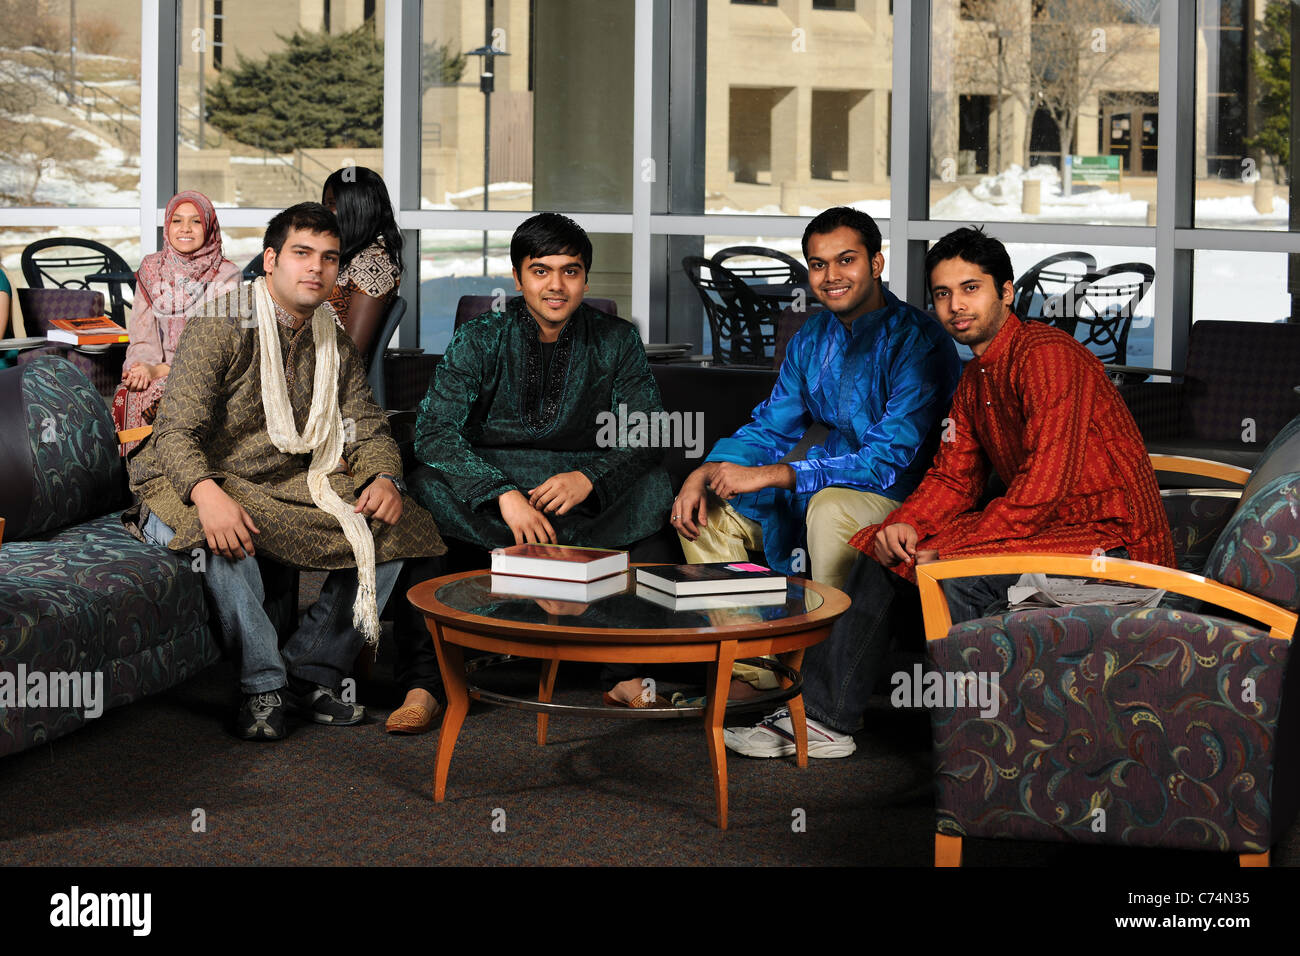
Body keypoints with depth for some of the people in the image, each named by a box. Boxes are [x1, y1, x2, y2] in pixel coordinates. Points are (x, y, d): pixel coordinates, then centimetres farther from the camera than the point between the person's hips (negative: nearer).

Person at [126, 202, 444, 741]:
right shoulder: (220, 328, -12)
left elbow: (368, 430, 10)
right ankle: (263, 686, -21)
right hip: (193, 485, -6)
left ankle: (310, 674, -6)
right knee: (227, 539, -39)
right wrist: (207, 494, -40)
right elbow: (178, 432, -20)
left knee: (392, 525, -11)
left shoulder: (336, 346, 10)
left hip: (291, 492, 6)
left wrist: (382, 479, -14)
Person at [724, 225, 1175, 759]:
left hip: (1113, 533, -10)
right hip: (1038, 524, 10)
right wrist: (906, 524, -8)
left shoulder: (1047, 355, -17)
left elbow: (1045, 482, -25)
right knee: (883, 553, 6)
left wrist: (951, 549, -23)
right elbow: (954, 478, 14)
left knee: (959, 576, -31)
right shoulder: (974, 379, 14)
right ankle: (824, 718, 9)